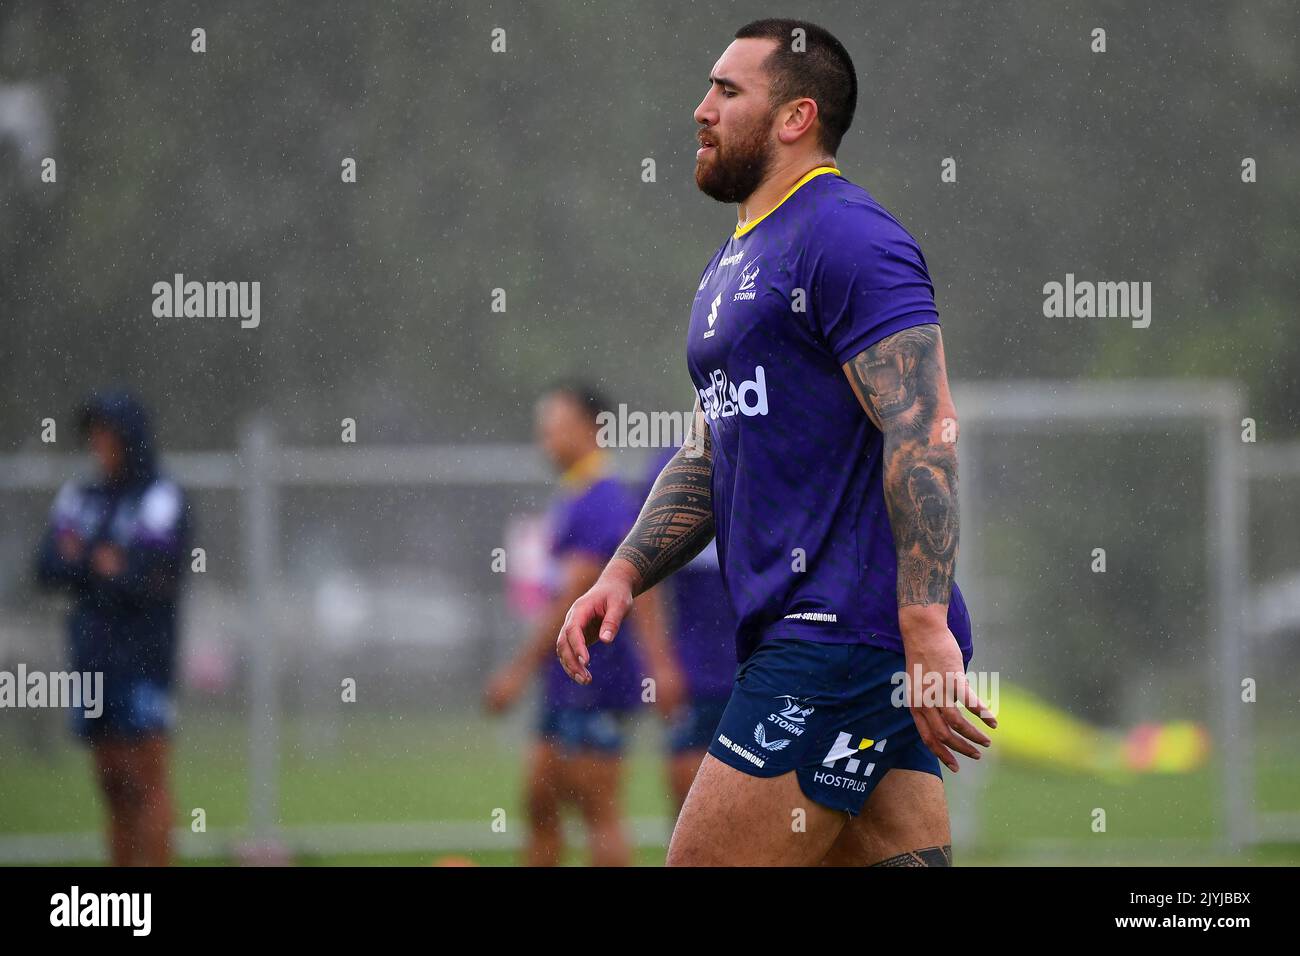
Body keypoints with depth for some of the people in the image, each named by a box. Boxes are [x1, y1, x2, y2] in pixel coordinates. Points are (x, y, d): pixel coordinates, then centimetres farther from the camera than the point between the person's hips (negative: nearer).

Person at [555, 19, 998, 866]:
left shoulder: (845, 237, -10)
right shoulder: (735, 266, 23)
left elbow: (925, 433, -18)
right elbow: (707, 457, 28)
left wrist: (926, 624, -26)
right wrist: (624, 575, 12)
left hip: (845, 635, -10)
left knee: (706, 864, -12)